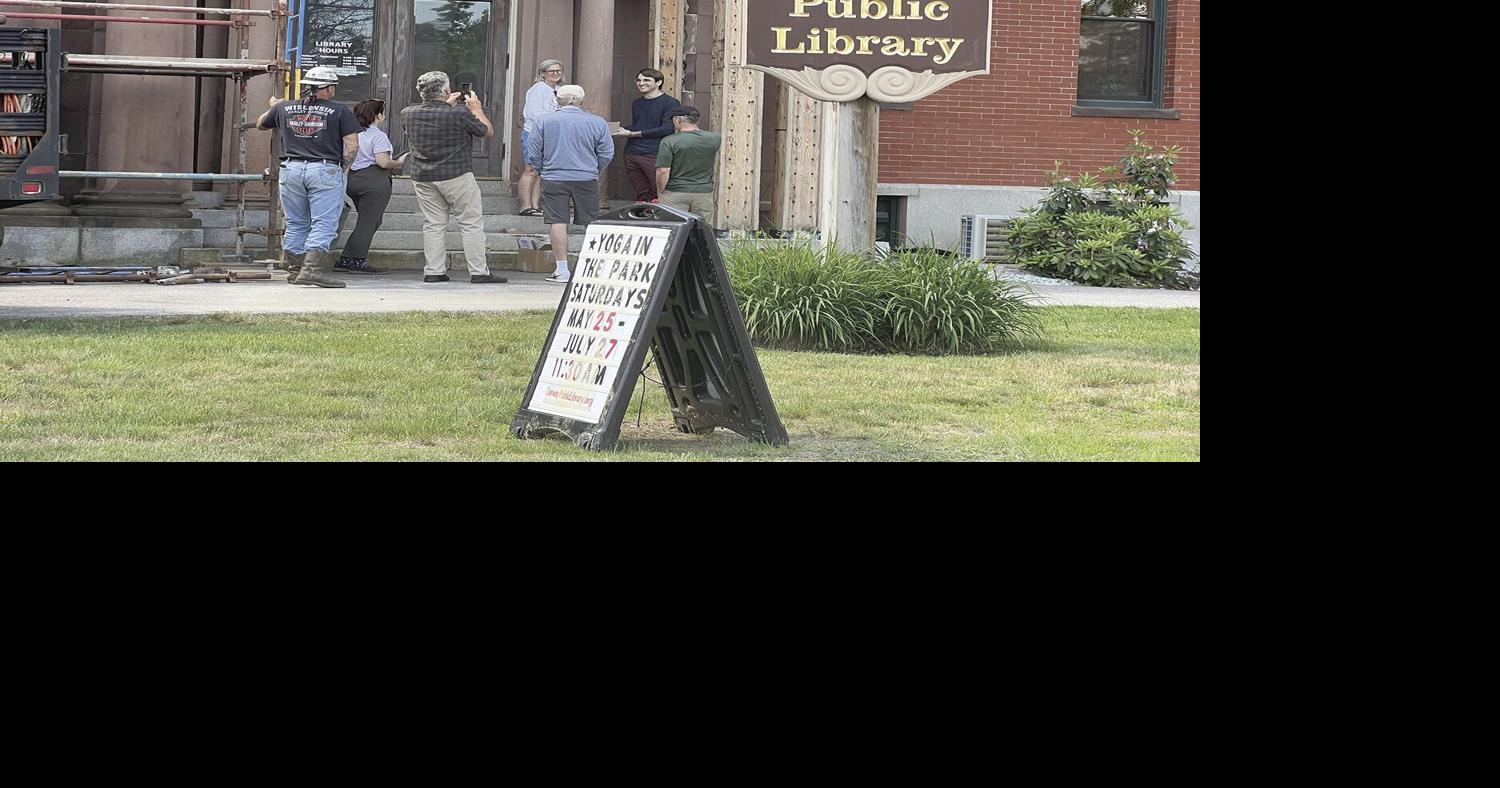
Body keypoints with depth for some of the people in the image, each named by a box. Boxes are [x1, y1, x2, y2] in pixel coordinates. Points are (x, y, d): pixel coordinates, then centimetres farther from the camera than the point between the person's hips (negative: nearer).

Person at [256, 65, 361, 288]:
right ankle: (312, 269, -17)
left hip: (291, 169, 4)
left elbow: (260, 124, 28)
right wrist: (344, 170, 9)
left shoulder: (283, 109, 10)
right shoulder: (339, 111, -1)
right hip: (325, 171, -4)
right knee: (323, 224, -5)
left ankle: (295, 269, 15)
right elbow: (352, 146, -5)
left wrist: (273, 107, 46)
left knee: (296, 224, 13)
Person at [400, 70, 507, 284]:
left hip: (422, 178, 5)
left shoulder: (408, 114, 0)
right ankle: (479, 272, 1)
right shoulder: (459, 114, -15)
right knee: (472, 224, 2)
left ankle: (434, 271, 7)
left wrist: (447, 105, 26)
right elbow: (488, 131, -1)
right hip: (456, 177, -5)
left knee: (433, 224, 10)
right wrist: (476, 109, 13)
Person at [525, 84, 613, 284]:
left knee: (557, 222, 0)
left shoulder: (544, 121, 0)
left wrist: (543, 171, 18)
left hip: (554, 179, -1)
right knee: (591, 223, 9)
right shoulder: (597, 123, 1)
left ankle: (562, 270, -2)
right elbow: (607, 154, 4)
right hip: (586, 180, 1)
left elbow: (533, 154, 3)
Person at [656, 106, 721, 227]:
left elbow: (663, 171, -13)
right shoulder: (714, 139, 1)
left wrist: (661, 192, 0)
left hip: (676, 194, -3)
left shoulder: (669, 142, -10)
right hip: (704, 193, 3)